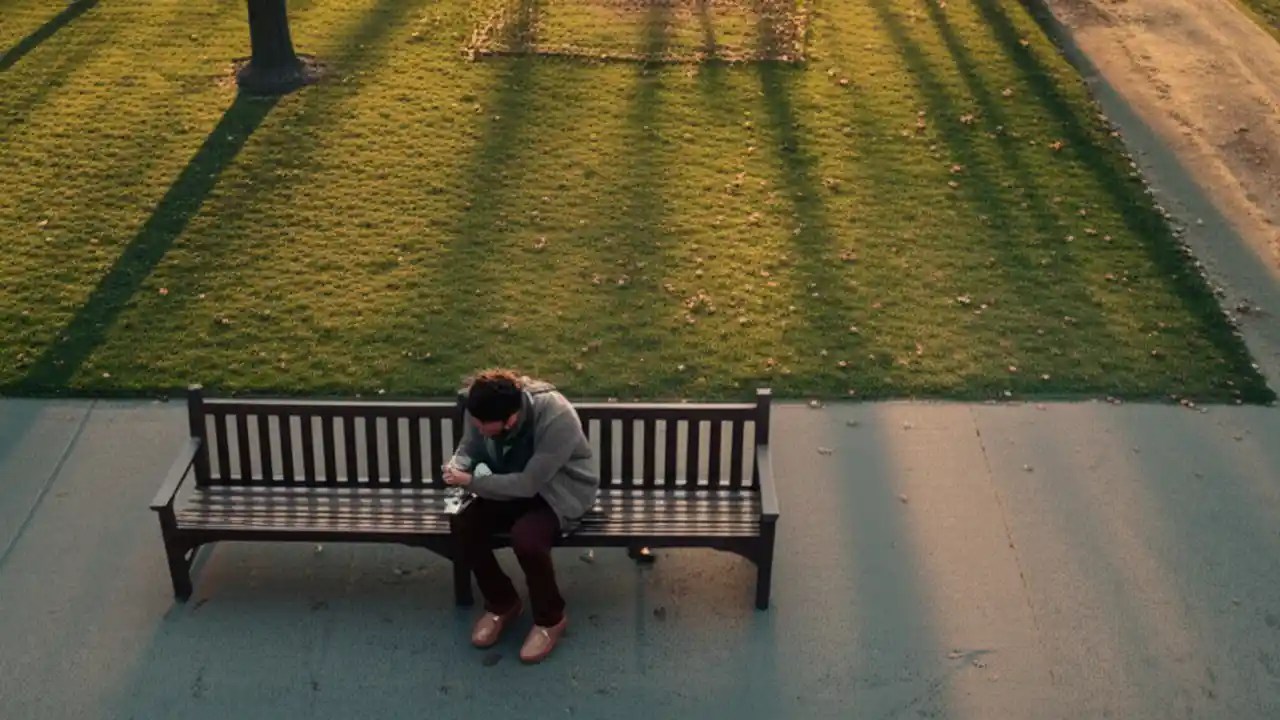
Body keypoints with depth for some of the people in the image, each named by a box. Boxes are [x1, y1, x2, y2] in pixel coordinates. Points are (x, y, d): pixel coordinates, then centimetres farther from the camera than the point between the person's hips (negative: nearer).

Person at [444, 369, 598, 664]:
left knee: (526, 537, -33)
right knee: (466, 524, -19)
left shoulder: (556, 419, -35)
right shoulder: (483, 408, -18)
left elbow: (530, 483, -32)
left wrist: (471, 482, -28)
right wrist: (457, 467, -23)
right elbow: (469, 447, 0)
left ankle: (550, 618, -6)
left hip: (561, 492, -6)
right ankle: (501, 603, 4)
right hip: (512, 486, 6)